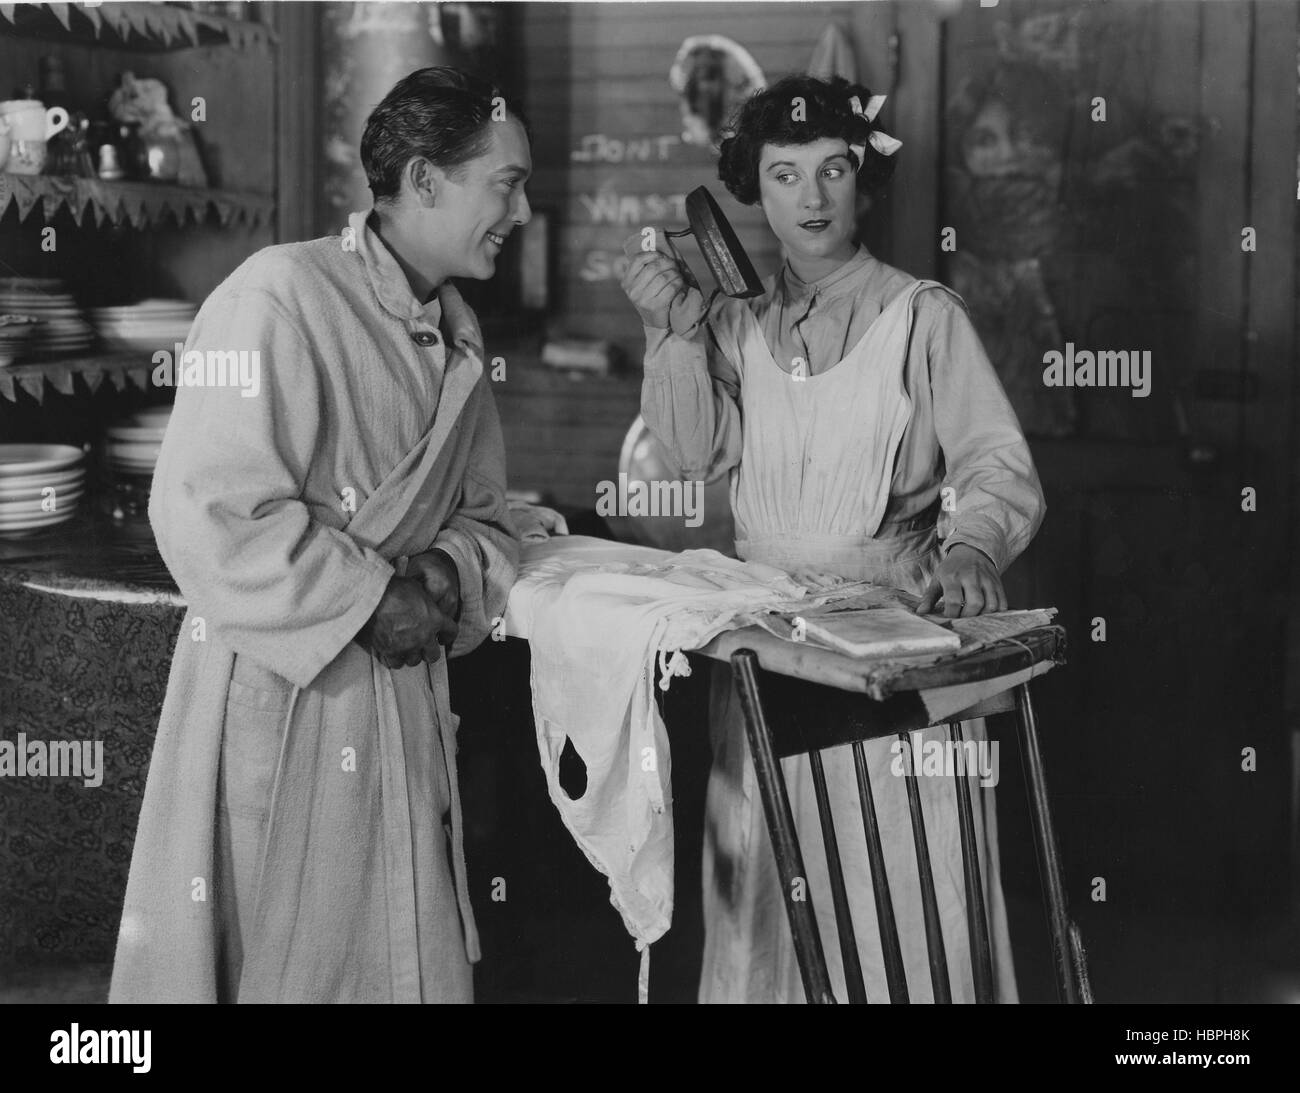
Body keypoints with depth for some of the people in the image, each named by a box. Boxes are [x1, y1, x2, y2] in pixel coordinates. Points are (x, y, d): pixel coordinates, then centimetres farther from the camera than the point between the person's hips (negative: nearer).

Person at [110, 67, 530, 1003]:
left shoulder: (458, 332, 10)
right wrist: (369, 599, -18)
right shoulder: (281, 295, -15)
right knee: (270, 959, 5)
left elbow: (484, 516, 15)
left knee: (416, 960, 12)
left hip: (407, 698, 7)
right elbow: (209, 510, -21)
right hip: (278, 692, -7)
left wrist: (448, 576, -7)